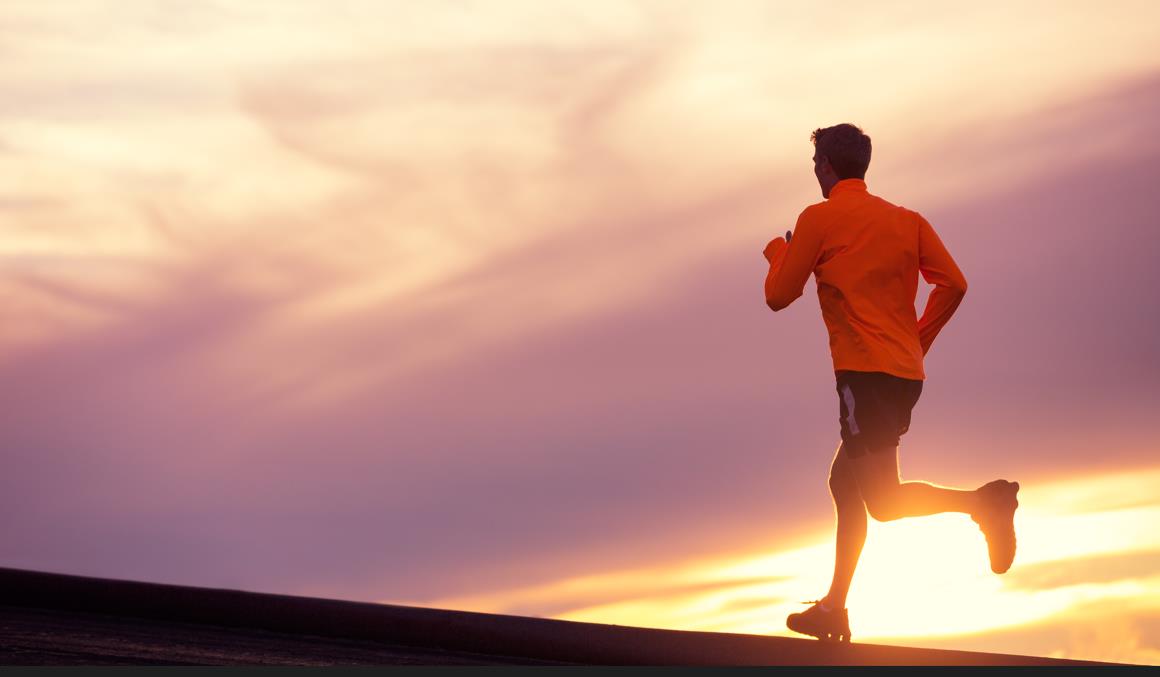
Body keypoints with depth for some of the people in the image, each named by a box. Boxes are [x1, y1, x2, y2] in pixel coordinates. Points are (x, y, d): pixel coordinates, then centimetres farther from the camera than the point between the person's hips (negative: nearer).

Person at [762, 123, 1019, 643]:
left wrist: (777, 251, 23)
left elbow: (778, 296, 3)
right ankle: (835, 607, 15)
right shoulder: (907, 220, 15)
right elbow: (953, 284, 5)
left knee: (883, 501, -12)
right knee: (845, 481, 15)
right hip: (906, 374, 7)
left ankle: (983, 501, -30)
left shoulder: (819, 218, 0)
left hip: (863, 370, -7)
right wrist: (917, 342, 17)